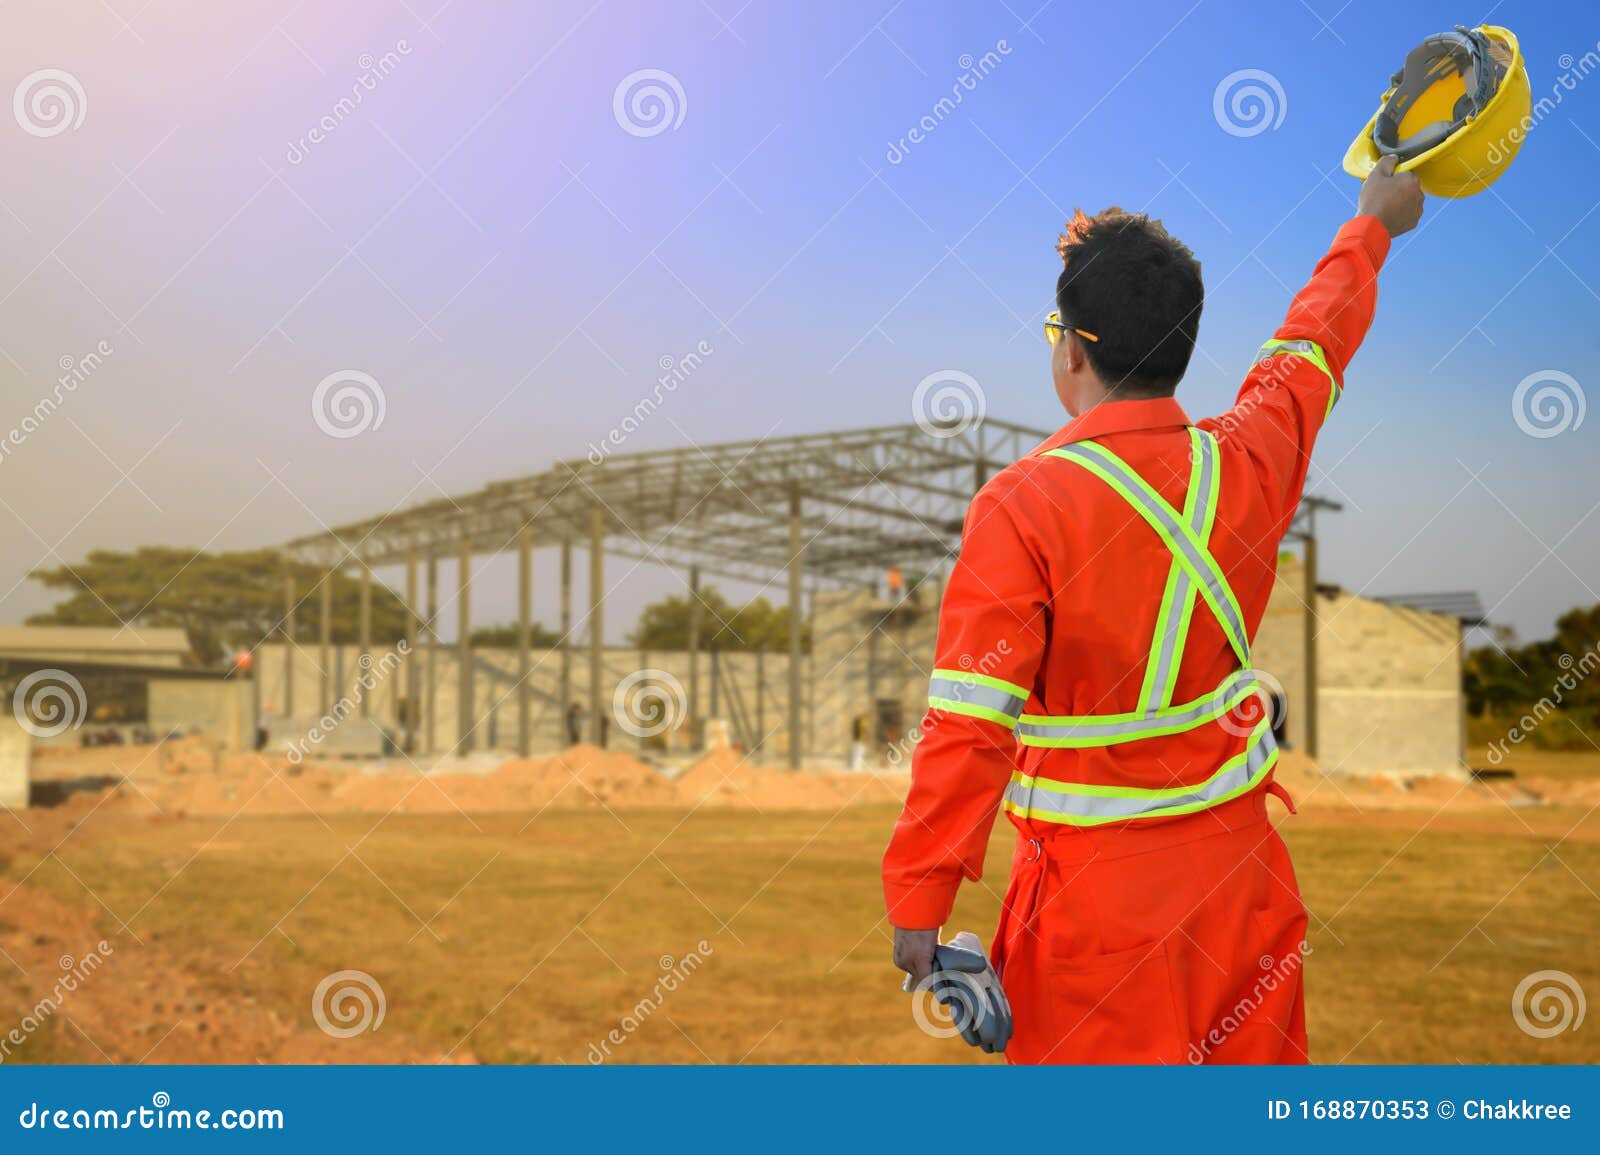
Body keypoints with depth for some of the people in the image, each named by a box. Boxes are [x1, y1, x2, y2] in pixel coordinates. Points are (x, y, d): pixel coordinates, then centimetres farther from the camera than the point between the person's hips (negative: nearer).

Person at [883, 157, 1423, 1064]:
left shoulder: (1023, 507, -17)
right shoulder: (1249, 465, -2)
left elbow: (970, 725, -19)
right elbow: (1314, 345, 19)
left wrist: (918, 902, -12)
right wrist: (1373, 224, 39)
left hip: (1100, 888, -5)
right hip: (1239, 862, 5)